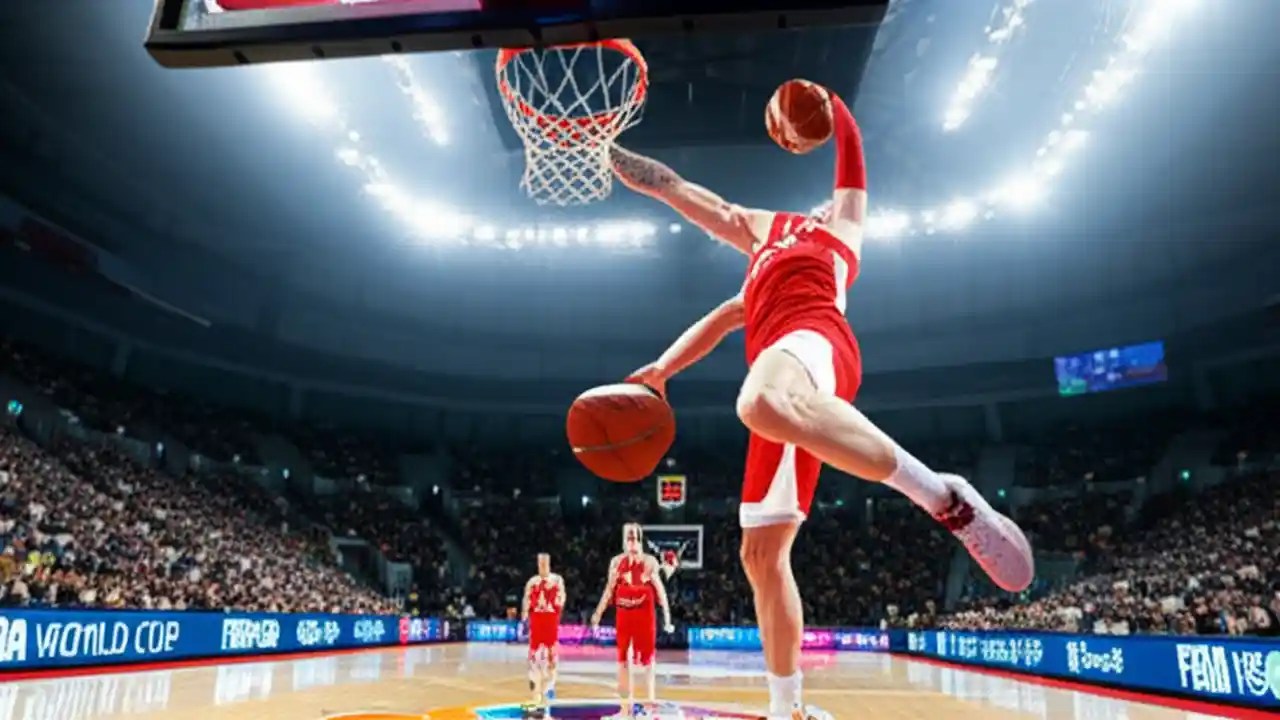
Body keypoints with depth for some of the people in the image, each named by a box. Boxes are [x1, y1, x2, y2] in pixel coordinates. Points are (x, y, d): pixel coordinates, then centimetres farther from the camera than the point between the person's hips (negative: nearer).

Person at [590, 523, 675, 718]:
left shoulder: (649, 562, -4)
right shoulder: (616, 561, 7)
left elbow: (659, 590, -3)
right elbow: (610, 589, 12)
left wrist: (666, 615, -9)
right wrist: (598, 612, 8)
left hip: (644, 614, -4)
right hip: (623, 614, 4)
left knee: (647, 657, 2)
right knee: (623, 658, 6)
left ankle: (652, 698, 13)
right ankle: (626, 703, 14)